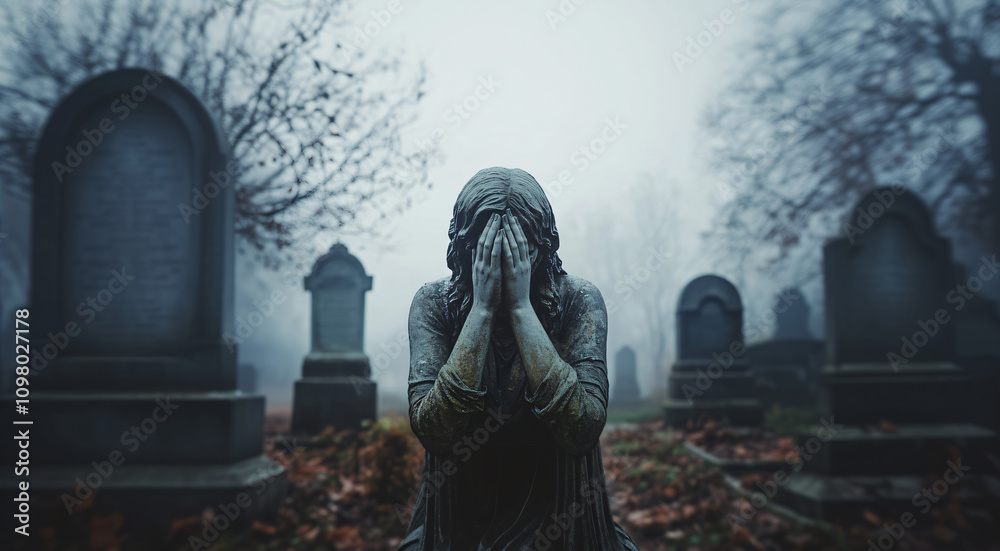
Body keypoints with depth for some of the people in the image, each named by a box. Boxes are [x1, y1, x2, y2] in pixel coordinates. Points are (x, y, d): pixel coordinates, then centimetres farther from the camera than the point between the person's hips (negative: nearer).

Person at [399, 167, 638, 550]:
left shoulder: (578, 301, -8)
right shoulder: (434, 304, -6)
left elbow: (583, 431, -22)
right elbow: (431, 432, -19)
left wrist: (521, 306, -22)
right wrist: (483, 307, -22)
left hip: (558, 518, 0)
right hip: (460, 516, 0)